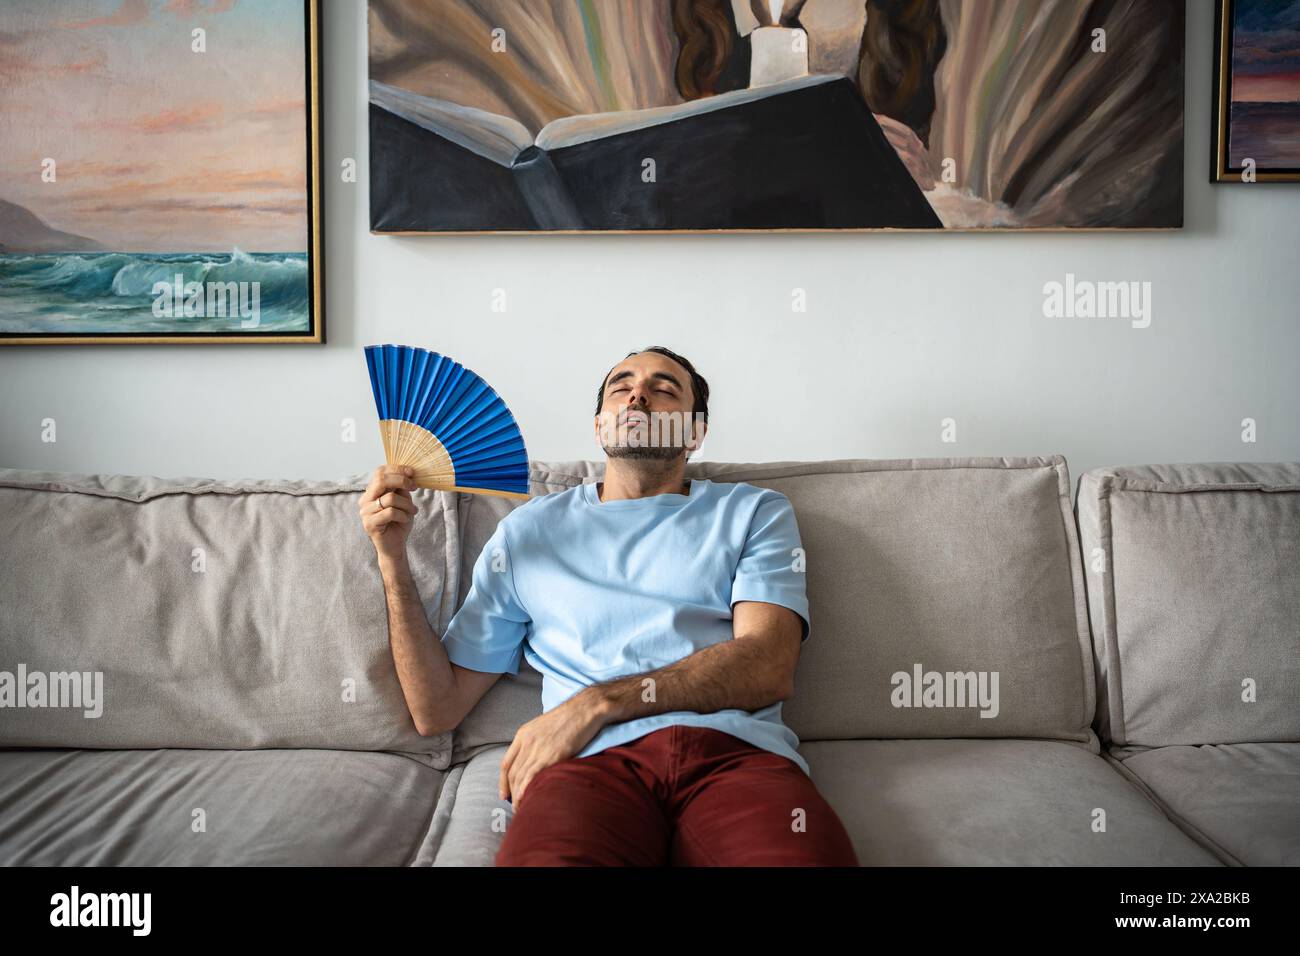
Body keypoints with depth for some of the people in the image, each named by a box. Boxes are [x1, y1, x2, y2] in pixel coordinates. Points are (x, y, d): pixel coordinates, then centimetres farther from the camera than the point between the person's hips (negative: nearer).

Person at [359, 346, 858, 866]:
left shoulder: (753, 511, 18)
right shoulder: (529, 528, 21)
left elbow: (769, 667, 0)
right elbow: (437, 710, 19)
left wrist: (597, 701, -9)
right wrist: (393, 560, 7)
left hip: (737, 749, 1)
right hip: (596, 758, 0)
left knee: (801, 857, -33)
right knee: (545, 857, -35)